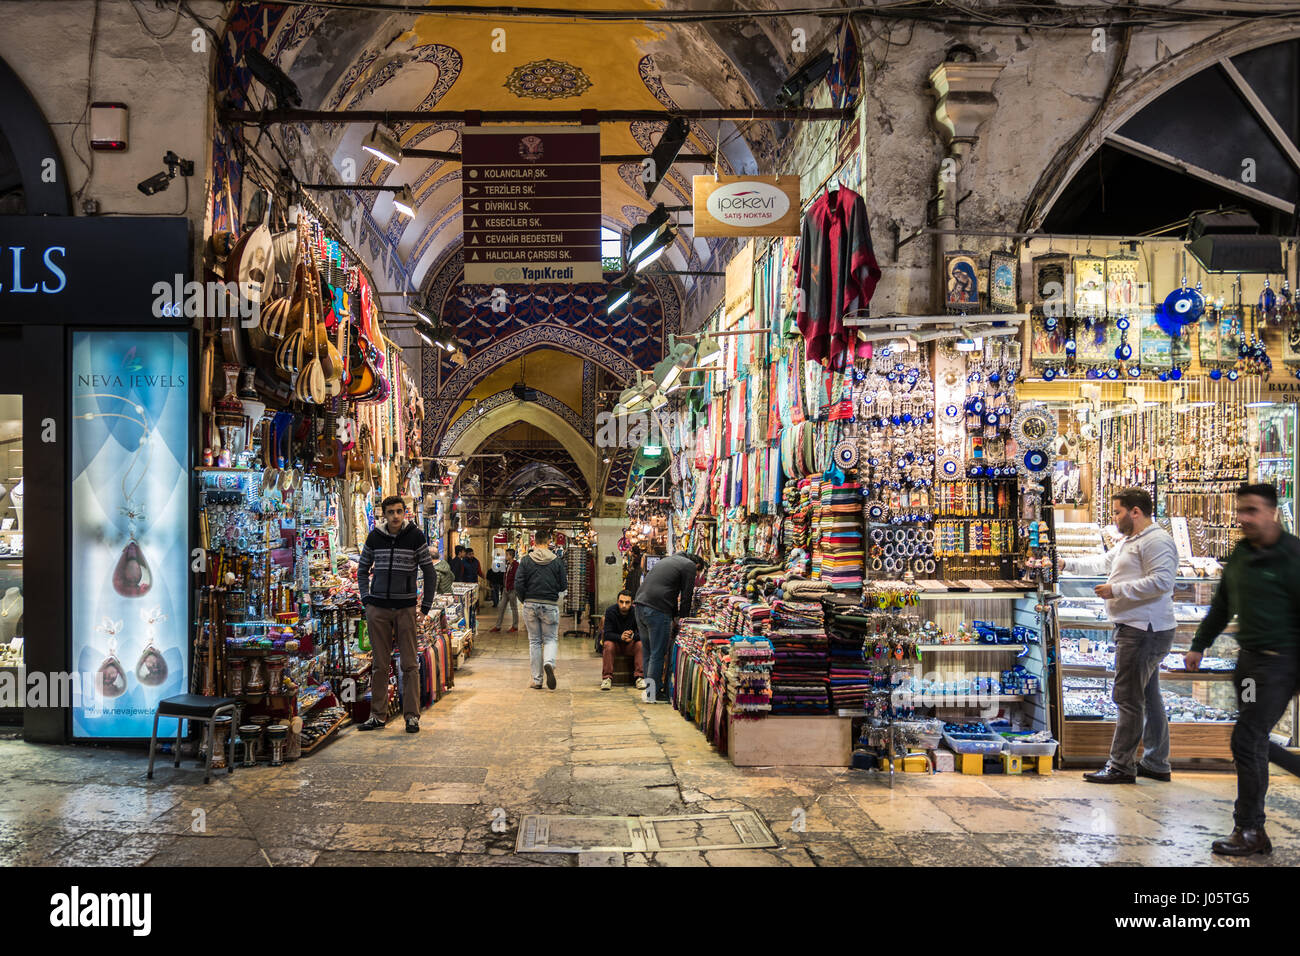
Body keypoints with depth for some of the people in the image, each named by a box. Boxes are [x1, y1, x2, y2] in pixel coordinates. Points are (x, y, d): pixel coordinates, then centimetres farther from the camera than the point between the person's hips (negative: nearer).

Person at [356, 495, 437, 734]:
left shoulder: (416, 536, -3)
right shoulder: (374, 537, 4)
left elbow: (430, 573, 2)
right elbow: (362, 569, 16)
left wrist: (426, 608, -2)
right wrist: (366, 599, 4)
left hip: (406, 608, -2)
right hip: (378, 608, 2)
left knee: (409, 664, 1)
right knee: (380, 664, 7)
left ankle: (412, 716, 7)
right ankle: (378, 715, 15)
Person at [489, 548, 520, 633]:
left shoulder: (516, 565, -15)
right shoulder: (508, 564, 11)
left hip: (512, 590, -9)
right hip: (506, 589, 9)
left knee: (514, 608, 3)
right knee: (502, 607, 9)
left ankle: (515, 626, 13)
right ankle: (498, 626, 14)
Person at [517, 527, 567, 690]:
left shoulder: (526, 560, -3)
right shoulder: (557, 561, -4)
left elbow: (518, 585, -6)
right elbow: (563, 586, -1)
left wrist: (524, 600, 10)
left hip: (530, 604, 1)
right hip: (550, 605, -1)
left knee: (534, 641, 10)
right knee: (551, 638, 11)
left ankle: (537, 680, 11)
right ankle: (549, 663, -20)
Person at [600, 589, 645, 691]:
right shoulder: (610, 611, -15)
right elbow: (607, 634, -20)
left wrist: (633, 636, -39)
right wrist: (620, 637, -40)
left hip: (631, 644, 1)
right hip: (615, 642, -1)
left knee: (640, 644, -28)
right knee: (608, 645, -31)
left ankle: (640, 677, -26)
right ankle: (607, 678, -28)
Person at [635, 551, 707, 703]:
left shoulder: (668, 560, 29)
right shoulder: (689, 566, 4)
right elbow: (686, 598, 1)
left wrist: (676, 616, 28)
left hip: (640, 605, 8)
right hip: (657, 610, -8)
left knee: (648, 651, 16)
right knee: (658, 654, -1)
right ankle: (655, 692, 3)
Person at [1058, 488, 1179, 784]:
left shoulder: (1157, 540, -14)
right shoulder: (1129, 542, 21)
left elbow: (1161, 581, -25)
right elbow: (1104, 562, 36)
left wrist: (1116, 590, -20)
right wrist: (1067, 564, 35)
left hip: (1144, 632, -11)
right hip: (1136, 629, 11)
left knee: (1128, 697, -8)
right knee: (1148, 697, 15)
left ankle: (1121, 766, -3)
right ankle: (1156, 763, 23)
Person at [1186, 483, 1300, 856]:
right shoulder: (1240, 554, 11)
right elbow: (1221, 605, 22)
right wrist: (1199, 645, 22)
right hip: (1248, 658, 8)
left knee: (1248, 741, -8)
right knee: (1253, 742, 12)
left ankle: (1248, 830, 3)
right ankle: (1254, 830, 21)